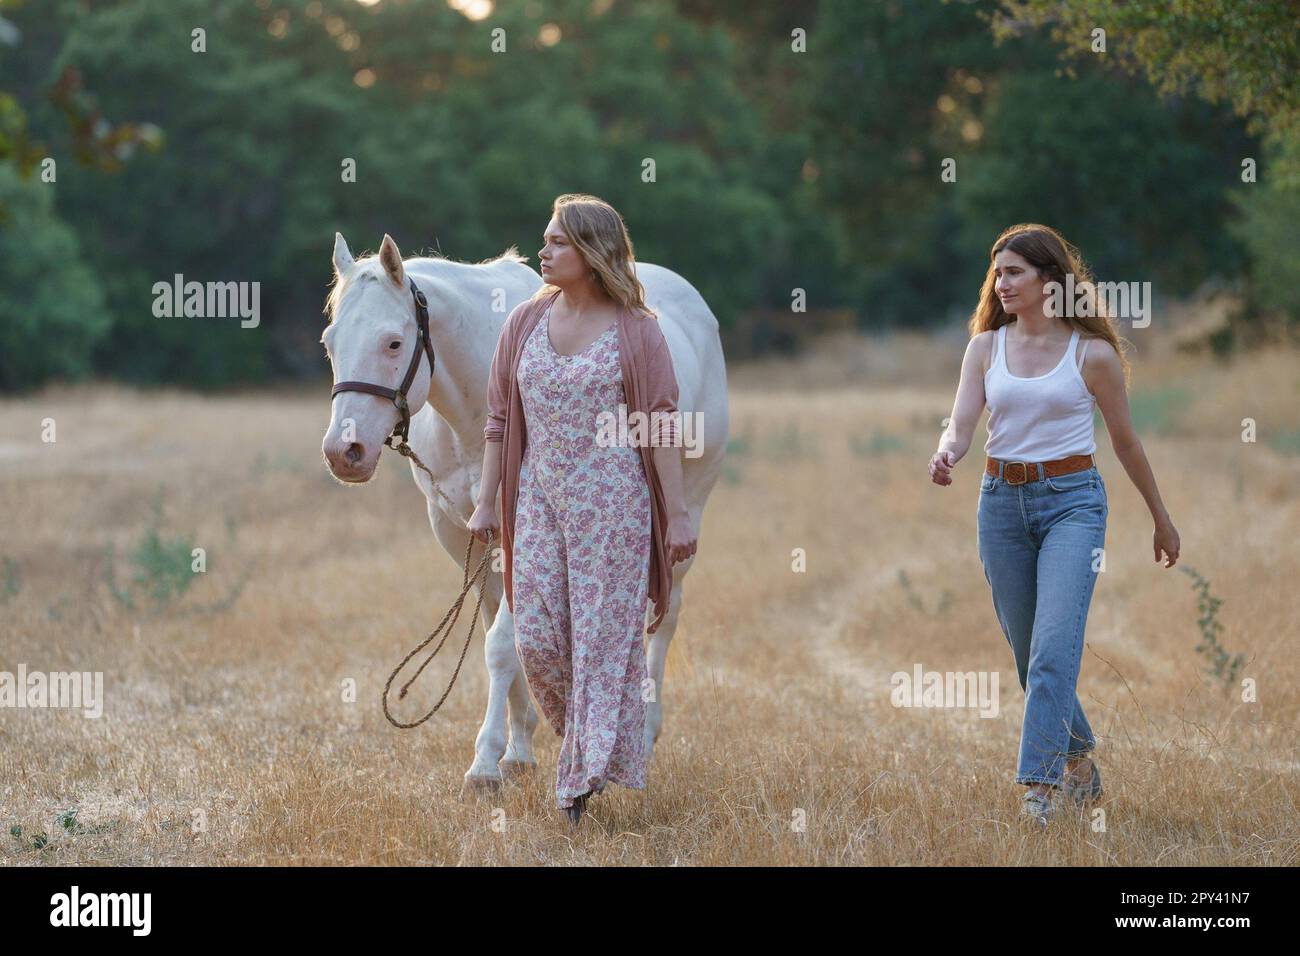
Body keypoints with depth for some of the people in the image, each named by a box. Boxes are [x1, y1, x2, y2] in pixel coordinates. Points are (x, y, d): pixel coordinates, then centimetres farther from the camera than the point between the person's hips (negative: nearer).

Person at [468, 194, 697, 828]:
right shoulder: (525, 323, 6)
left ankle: (586, 776, 4)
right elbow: (500, 418, 10)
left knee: (604, 636, -2)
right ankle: (581, 739, 26)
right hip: (540, 498, 4)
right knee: (535, 637, 1)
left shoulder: (635, 330, -5)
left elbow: (662, 425, -6)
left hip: (614, 502, -4)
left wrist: (676, 513, -9)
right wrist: (486, 501, 6)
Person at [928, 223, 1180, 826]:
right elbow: (962, 421, -3)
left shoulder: (1092, 354, -2)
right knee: (1028, 654, 10)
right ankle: (1079, 762, 30)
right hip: (1002, 501, 4)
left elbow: (1125, 441, 7)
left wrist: (1162, 520, 15)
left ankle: (1039, 785, -21)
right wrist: (945, 455, -28)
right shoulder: (985, 347, 7)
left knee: (1054, 646, -19)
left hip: (1071, 500, -4)